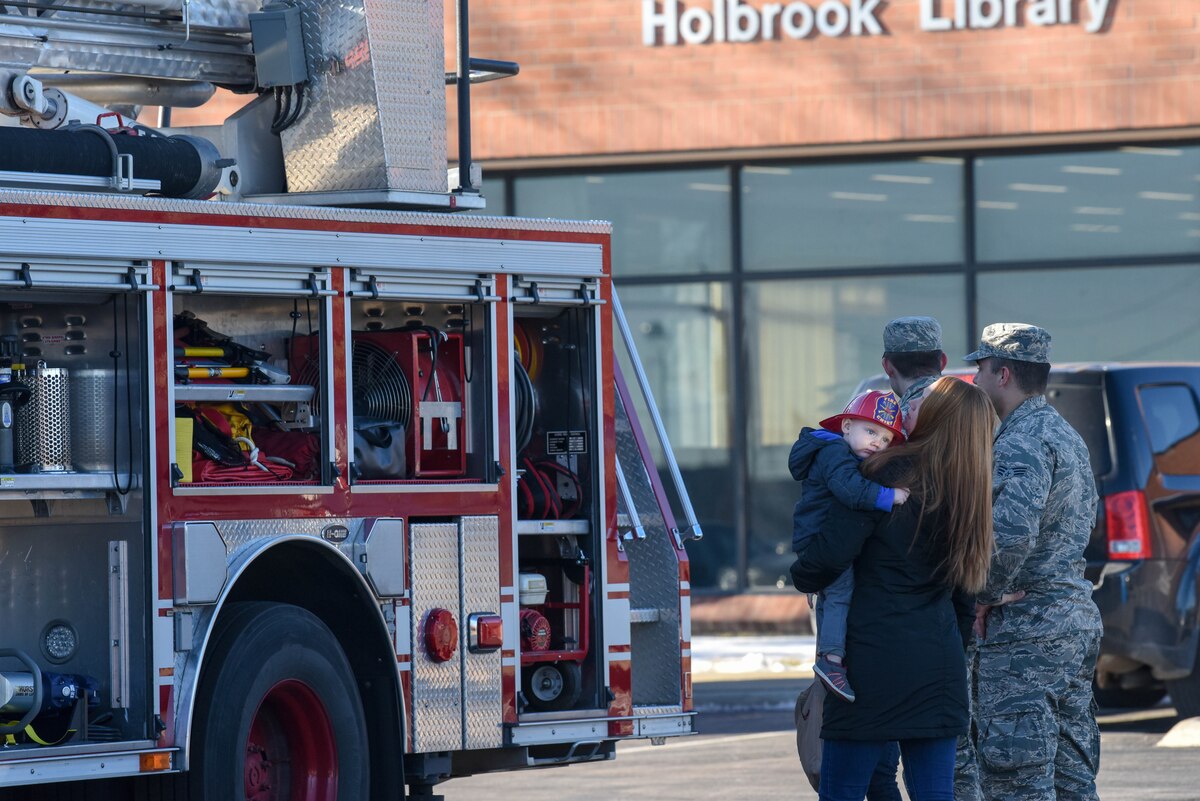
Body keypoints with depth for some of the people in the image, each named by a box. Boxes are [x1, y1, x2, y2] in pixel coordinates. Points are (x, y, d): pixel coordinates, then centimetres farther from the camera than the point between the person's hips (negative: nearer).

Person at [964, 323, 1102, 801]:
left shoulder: (1021, 443, -15)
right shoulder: (1065, 435, 18)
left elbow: (1013, 533, -30)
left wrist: (987, 595, -14)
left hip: (1027, 624, -10)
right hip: (1078, 616, 10)